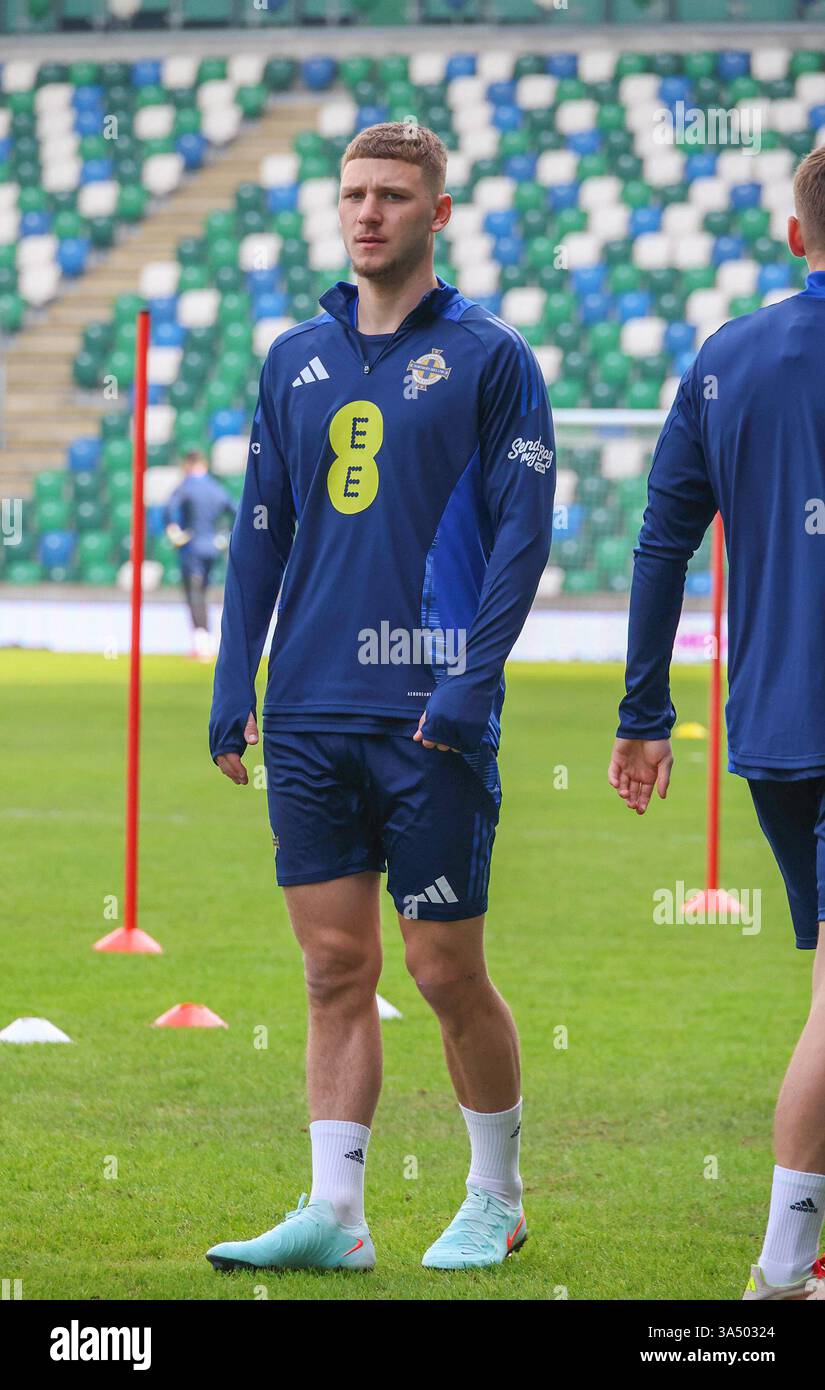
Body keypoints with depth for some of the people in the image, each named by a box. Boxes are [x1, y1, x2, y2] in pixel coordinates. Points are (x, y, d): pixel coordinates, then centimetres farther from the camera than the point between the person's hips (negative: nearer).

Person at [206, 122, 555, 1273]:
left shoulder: (490, 357, -1)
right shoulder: (295, 360, 13)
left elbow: (523, 531, -5)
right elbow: (260, 529, 16)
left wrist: (469, 686, -14)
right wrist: (234, 689, 8)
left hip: (430, 719, -4)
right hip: (310, 717, 4)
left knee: (447, 971, -1)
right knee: (335, 969, 3)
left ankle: (496, 1198, 15)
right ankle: (334, 1213, 4)